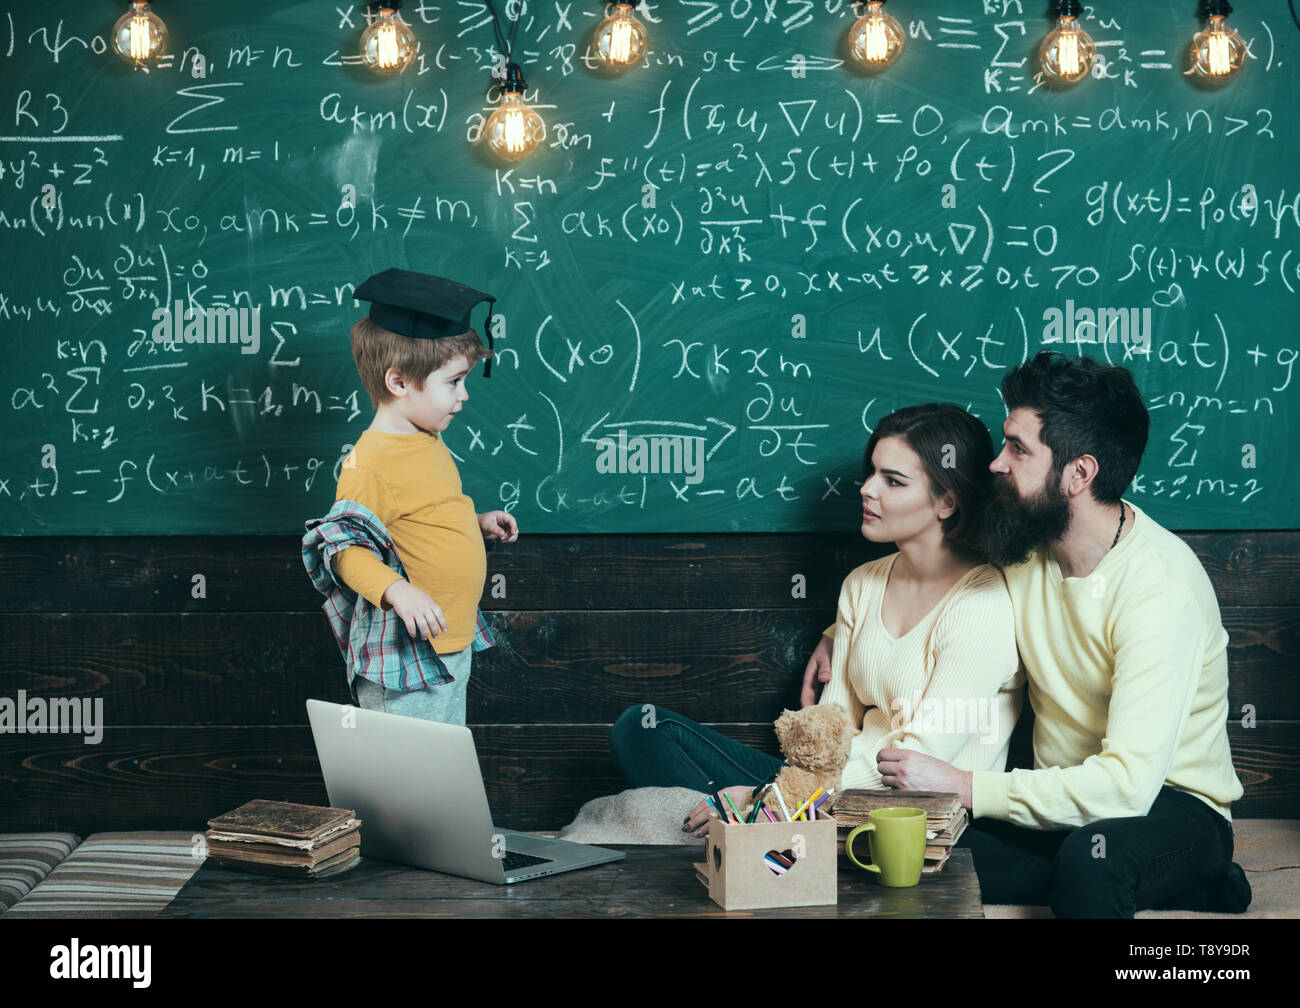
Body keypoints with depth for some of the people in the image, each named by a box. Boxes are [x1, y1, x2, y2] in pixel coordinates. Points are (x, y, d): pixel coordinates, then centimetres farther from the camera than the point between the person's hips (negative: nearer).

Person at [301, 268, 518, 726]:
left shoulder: (427, 442, 9)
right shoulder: (370, 462, -21)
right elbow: (344, 546, -25)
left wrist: (477, 523, 13)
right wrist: (396, 590, -36)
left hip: (453, 647, 10)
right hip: (403, 657, -10)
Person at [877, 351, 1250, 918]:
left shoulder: (1161, 588, -23)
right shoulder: (1021, 547, -1)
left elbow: (1128, 781, -31)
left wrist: (963, 787, -28)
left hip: (1171, 805, -8)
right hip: (1063, 802, 8)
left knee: (1092, 856, -42)